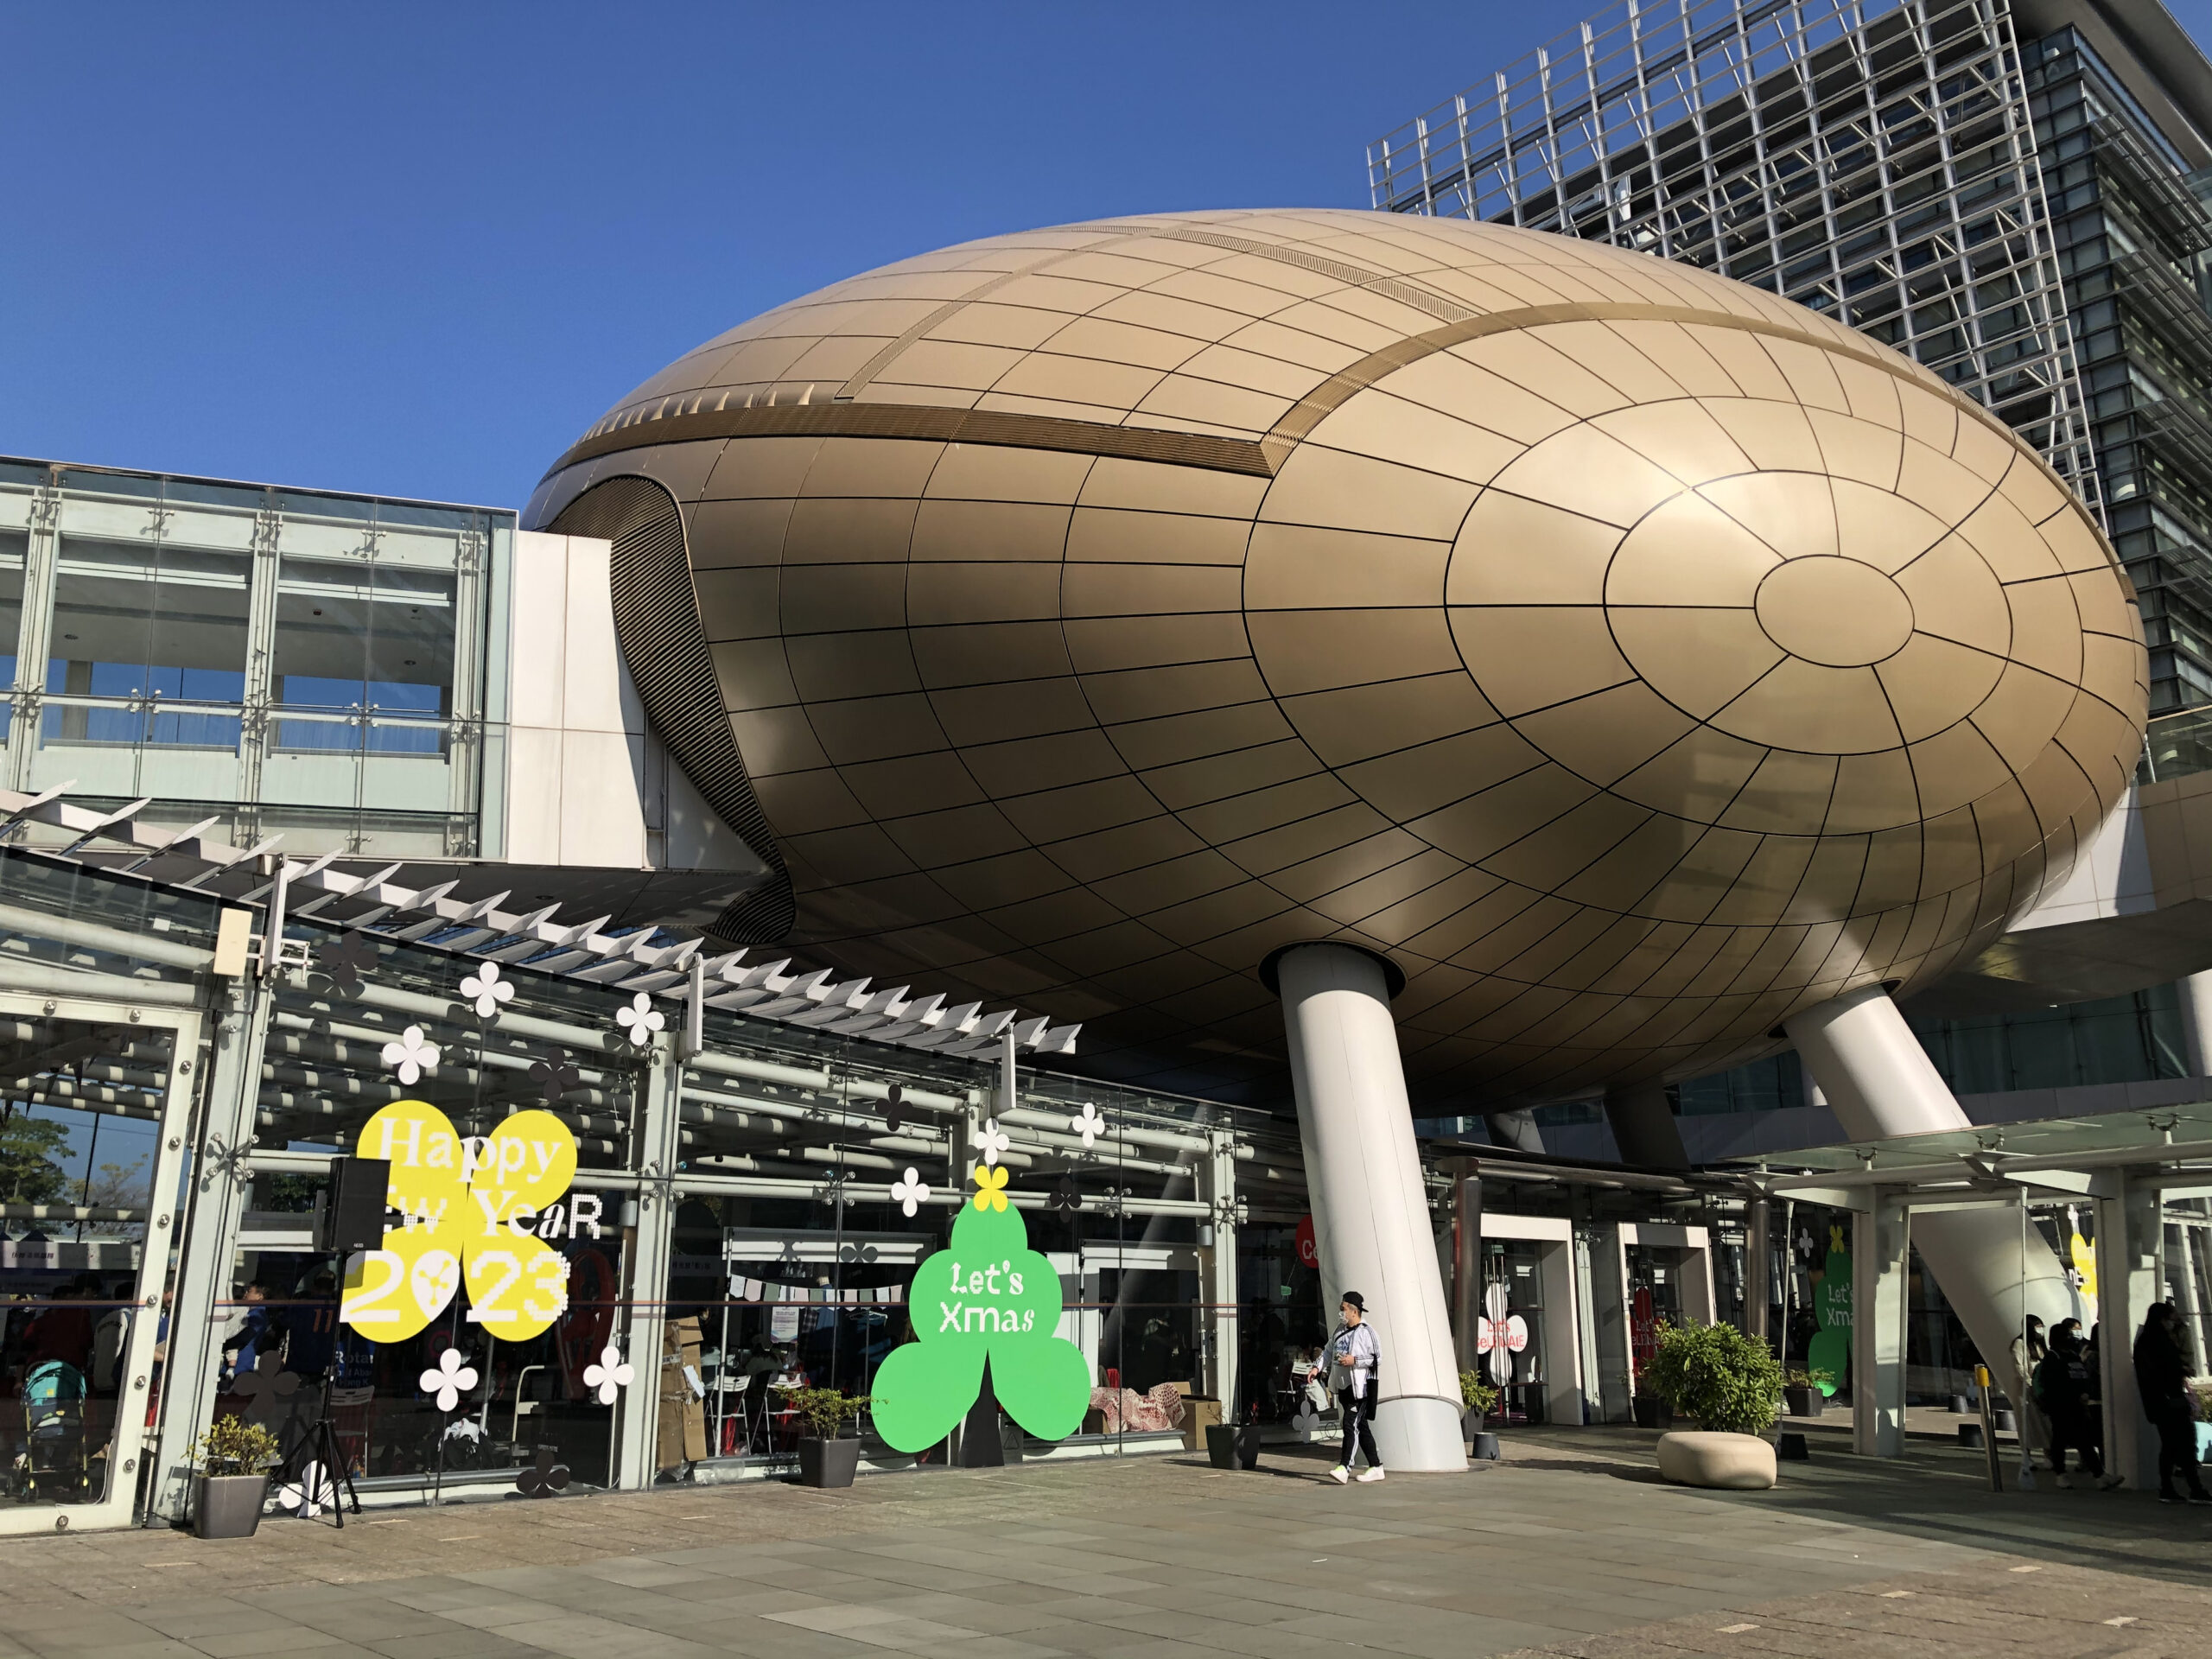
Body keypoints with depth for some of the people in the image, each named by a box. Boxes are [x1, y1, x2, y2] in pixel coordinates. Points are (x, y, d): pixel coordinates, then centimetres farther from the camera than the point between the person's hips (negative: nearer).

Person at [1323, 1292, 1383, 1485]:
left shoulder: (1366, 1331, -10)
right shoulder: (1340, 1330, 13)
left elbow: (1378, 1358, -11)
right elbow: (1329, 1351, 20)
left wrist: (1354, 1360, -18)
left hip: (1360, 1387, -8)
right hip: (1343, 1386, 8)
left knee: (1351, 1426, -13)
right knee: (1361, 1427, 12)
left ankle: (1345, 1469, -17)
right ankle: (1376, 1467, 20)